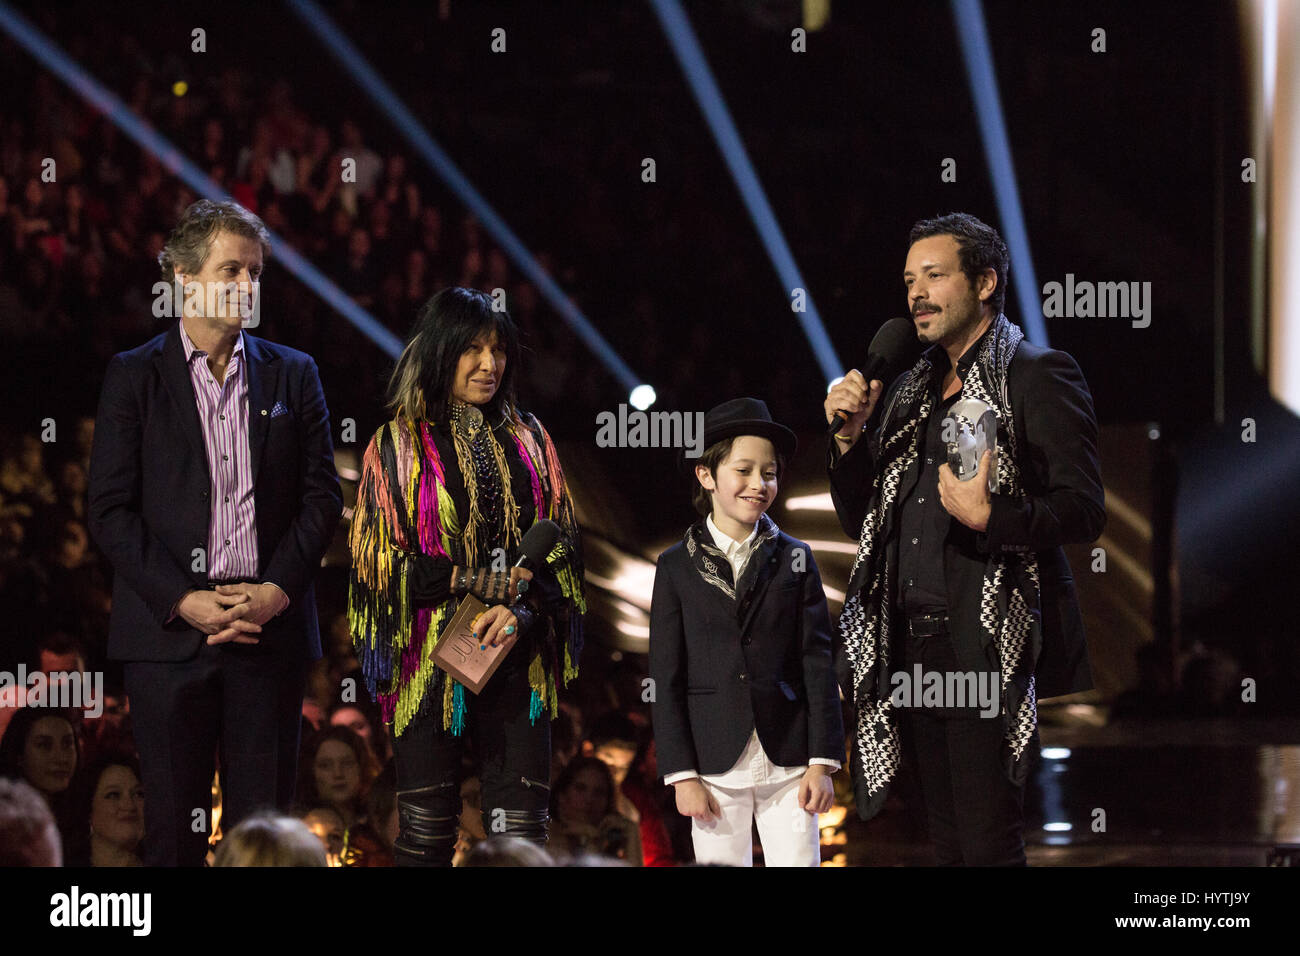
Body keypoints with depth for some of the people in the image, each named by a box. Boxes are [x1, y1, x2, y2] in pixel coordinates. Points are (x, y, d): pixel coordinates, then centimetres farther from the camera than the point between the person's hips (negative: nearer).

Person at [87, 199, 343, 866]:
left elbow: (322, 497, 7)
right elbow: (110, 510, -2)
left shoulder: (293, 375, 11)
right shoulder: (134, 377, 4)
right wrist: (183, 601, -12)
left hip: (269, 630, 2)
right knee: (174, 824, 1)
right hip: (169, 630, -2)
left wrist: (275, 592, -7)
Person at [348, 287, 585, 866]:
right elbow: (379, 560, -1)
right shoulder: (398, 445, 4)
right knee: (426, 837, 0)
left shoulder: (527, 440, 13)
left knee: (520, 837, -5)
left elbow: (561, 543, 8)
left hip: (515, 660, 2)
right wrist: (476, 583, -11)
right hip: (430, 660, -2)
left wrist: (520, 611, -10)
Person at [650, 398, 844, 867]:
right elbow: (666, 678, 2)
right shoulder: (678, 566, 4)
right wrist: (682, 775, -4)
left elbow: (818, 662, 4)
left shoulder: (795, 559, 7)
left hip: (788, 762, 0)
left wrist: (822, 762, -3)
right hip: (715, 767, 0)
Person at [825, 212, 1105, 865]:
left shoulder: (1039, 377, -1)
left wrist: (988, 515, -23)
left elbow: (1083, 511, -8)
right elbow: (859, 520, 22)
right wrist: (848, 438, 6)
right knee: (949, 845, 9)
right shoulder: (905, 394, 20)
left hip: (988, 650, -7)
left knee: (988, 844, -12)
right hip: (912, 651, 7)